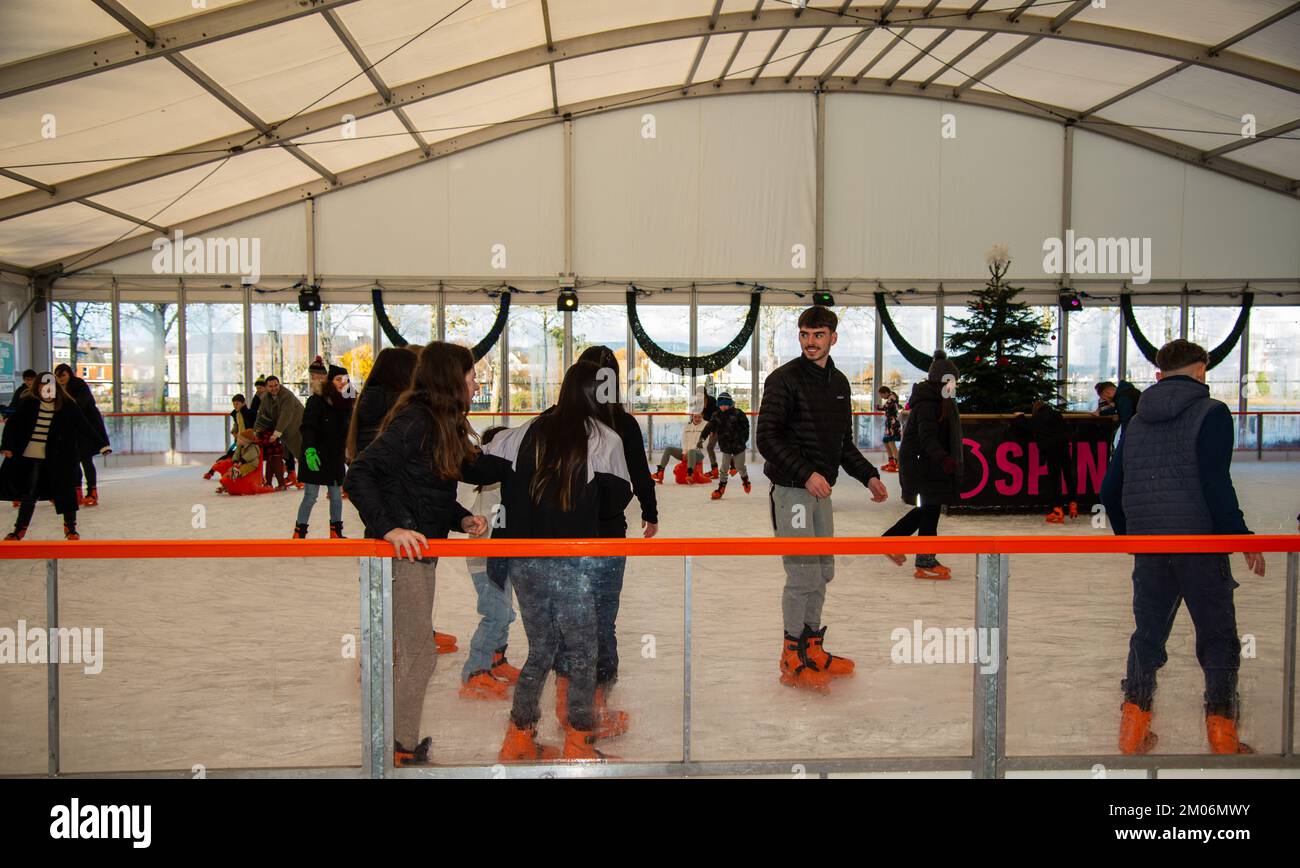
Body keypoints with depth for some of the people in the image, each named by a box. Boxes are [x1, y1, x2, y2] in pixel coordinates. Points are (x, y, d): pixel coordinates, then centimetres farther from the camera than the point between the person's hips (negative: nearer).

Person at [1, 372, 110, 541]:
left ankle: (70, 527, 16)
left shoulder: (67, 405, -3)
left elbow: (84, 426, -3)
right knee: (28, 494, 8)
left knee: (65, 490, 0)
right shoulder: (29, 404, 0)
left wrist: (101, 444, -9)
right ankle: (20, 529, 23)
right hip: (30, 458, 1)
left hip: (58, 458, -1)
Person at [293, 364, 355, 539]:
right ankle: (299, 532, 9)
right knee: (311, 496, -2)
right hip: (315, 456, -5)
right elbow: (308, 427, -19)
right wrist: (309, 449, -32)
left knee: (336, 495, 10)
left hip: (336, 457, 5)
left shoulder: (346, 403, 5)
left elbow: (349, 431, 14)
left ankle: (336, 531, 22)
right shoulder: (317, 401, -12)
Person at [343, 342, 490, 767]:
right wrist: (388, 528, -30)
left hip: (422, 553, 10)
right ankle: (400, 750, 11)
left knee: (413, 653, 17)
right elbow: (358, 476, -23)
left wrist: (462, 519, 3)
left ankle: (402, 744, 29)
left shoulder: (444, 425, 11)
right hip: (399, 554, -10)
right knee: (419, 654, -3)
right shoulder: (414, 420, -17)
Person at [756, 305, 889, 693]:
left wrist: (868, 475, 10)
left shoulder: (839, 383, 13)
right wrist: (806, 473, -23)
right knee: (804, 576, -7)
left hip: (821, 489, 8)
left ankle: (811, 648, 28)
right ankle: (792, 660, 6)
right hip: (790, 489, -8)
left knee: (823, 572, 13)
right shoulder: (784, 379, -10)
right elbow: (767, 439, -16)